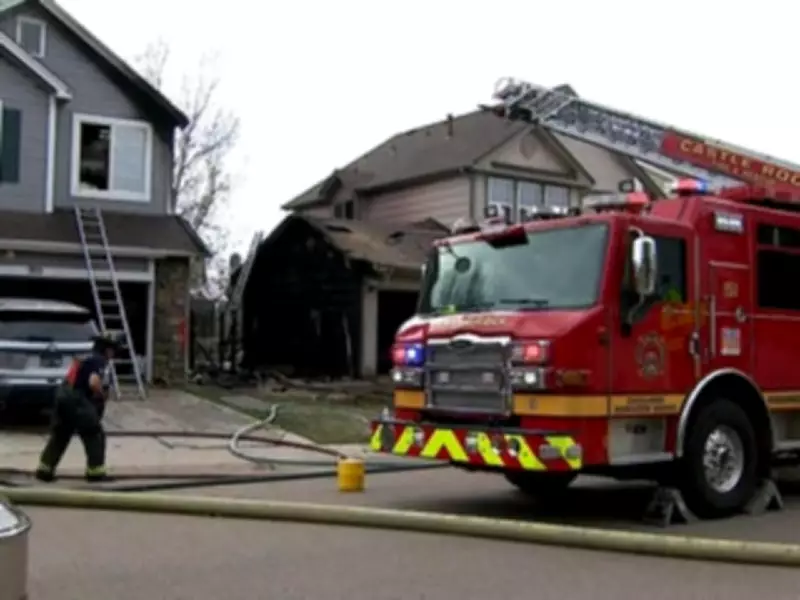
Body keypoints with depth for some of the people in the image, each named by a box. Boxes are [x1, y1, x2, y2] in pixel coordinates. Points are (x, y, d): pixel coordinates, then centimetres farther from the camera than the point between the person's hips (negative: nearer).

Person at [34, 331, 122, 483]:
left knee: (59, 435, 17)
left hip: (63, 395, 9)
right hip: (76, 399, -9)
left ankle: (44, 469, 17)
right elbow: (93, 382, -21)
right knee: (95, 435, 2)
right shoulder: (99, 361, -6)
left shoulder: (86, 358, 22)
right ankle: (96, 472, 3)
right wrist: (102, 394, -4)